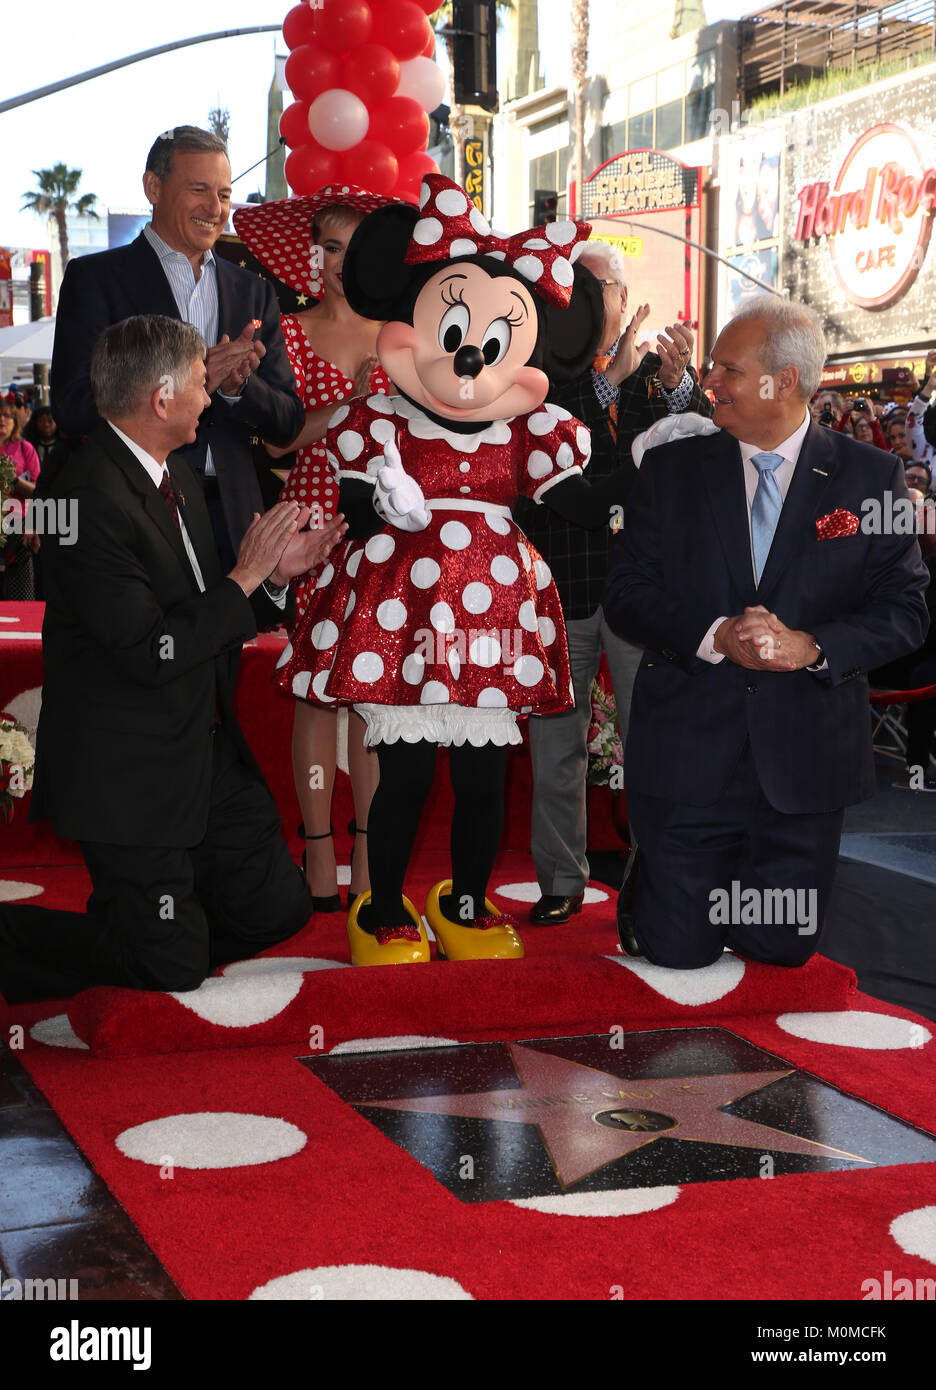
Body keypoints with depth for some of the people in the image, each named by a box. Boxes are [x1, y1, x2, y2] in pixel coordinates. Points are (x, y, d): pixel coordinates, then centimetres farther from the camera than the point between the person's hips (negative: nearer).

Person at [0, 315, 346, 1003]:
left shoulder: (176, 473, 7)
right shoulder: (93, 500, -24)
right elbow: (152, 653, -26)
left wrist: (277, 574, -3)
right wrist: (248, 576, -18)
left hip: (208, 752, 9)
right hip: (131, 774, -9)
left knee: (276, 910, 12)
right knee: (173, 964, 0)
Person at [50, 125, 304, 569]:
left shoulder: (253, 291, 15)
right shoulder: (95, 278, 2)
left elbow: (288, 423, 10)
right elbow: (72, 410, -10)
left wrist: (235, 386, -12)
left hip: (232, 516, 4)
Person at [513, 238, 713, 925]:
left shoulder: (660, 370, 8)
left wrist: (680, 383, -23)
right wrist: (609, 378, -21)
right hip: (559, 584, 0)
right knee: (555, 744, 8)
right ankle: (562, 882, 20)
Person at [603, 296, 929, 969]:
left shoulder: (870, 476, 1)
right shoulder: (671, 470, 3)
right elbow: (626, 595, -1)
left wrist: (812, 647, -20)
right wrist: (716, 636, -19)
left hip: (806, 759, 0)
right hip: (688, 755, 0)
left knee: (783, 949, 11)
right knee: (679, 952, 4)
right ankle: (644, 898, 37)